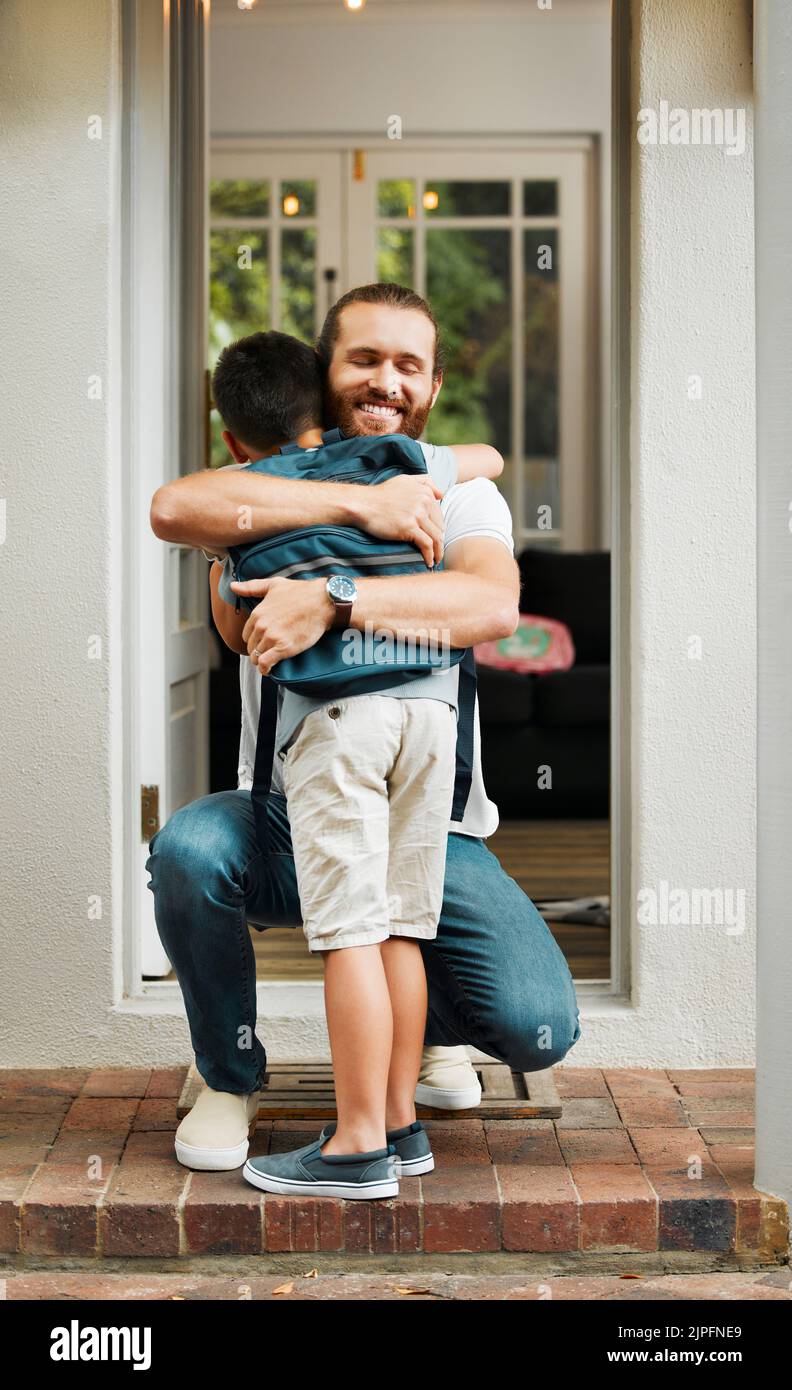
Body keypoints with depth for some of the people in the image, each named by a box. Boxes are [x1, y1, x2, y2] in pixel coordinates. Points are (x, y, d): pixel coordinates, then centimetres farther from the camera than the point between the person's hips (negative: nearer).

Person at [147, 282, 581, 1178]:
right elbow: (173, 507, -24)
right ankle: (231, 1075, -3)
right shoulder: (272, 496, 1)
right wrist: (359, 505, -29)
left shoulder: (460, 495, 0)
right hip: (288, 821, 1)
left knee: (539, 1026, -19)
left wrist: (332, 600, -37)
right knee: (188, 846, -32)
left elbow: (493, 606, -24)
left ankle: (425, 1021, 21)